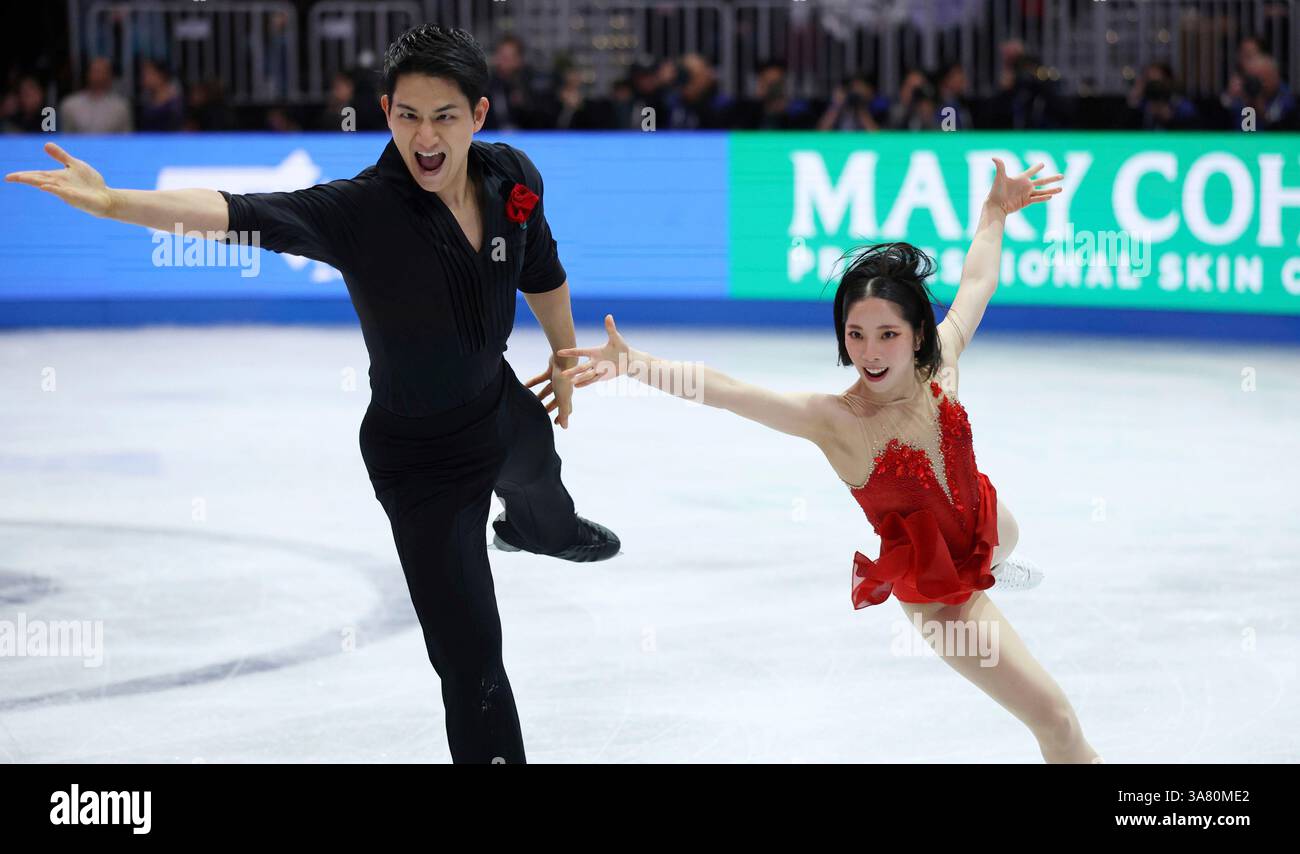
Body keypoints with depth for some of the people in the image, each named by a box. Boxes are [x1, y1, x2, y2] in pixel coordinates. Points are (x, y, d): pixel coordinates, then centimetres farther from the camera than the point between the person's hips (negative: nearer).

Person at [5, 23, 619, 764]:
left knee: (536, 477, 42)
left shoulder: (511, 178, -18)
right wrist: (110, 202, -63)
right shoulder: (359, 212, -33)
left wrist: (565, 361, 18)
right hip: (420, 454, -7)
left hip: (502, 403, 7)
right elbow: (240, 213, -48)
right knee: (473, 662, -9)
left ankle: (546, 532, 82)